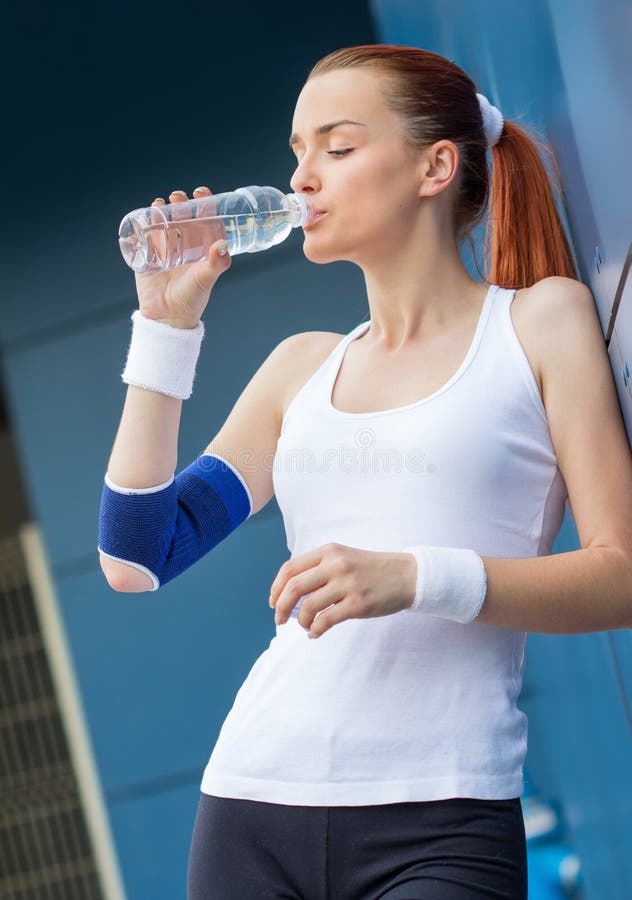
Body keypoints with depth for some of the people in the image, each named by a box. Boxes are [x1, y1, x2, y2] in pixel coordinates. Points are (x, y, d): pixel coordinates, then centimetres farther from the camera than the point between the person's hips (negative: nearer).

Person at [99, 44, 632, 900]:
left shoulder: (541, 320, 5)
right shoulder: (303, 366, 15)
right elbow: (136, 561, 9)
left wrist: (418, 578, -17)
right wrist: (166, 321, 8)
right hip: (254, 803, 4)